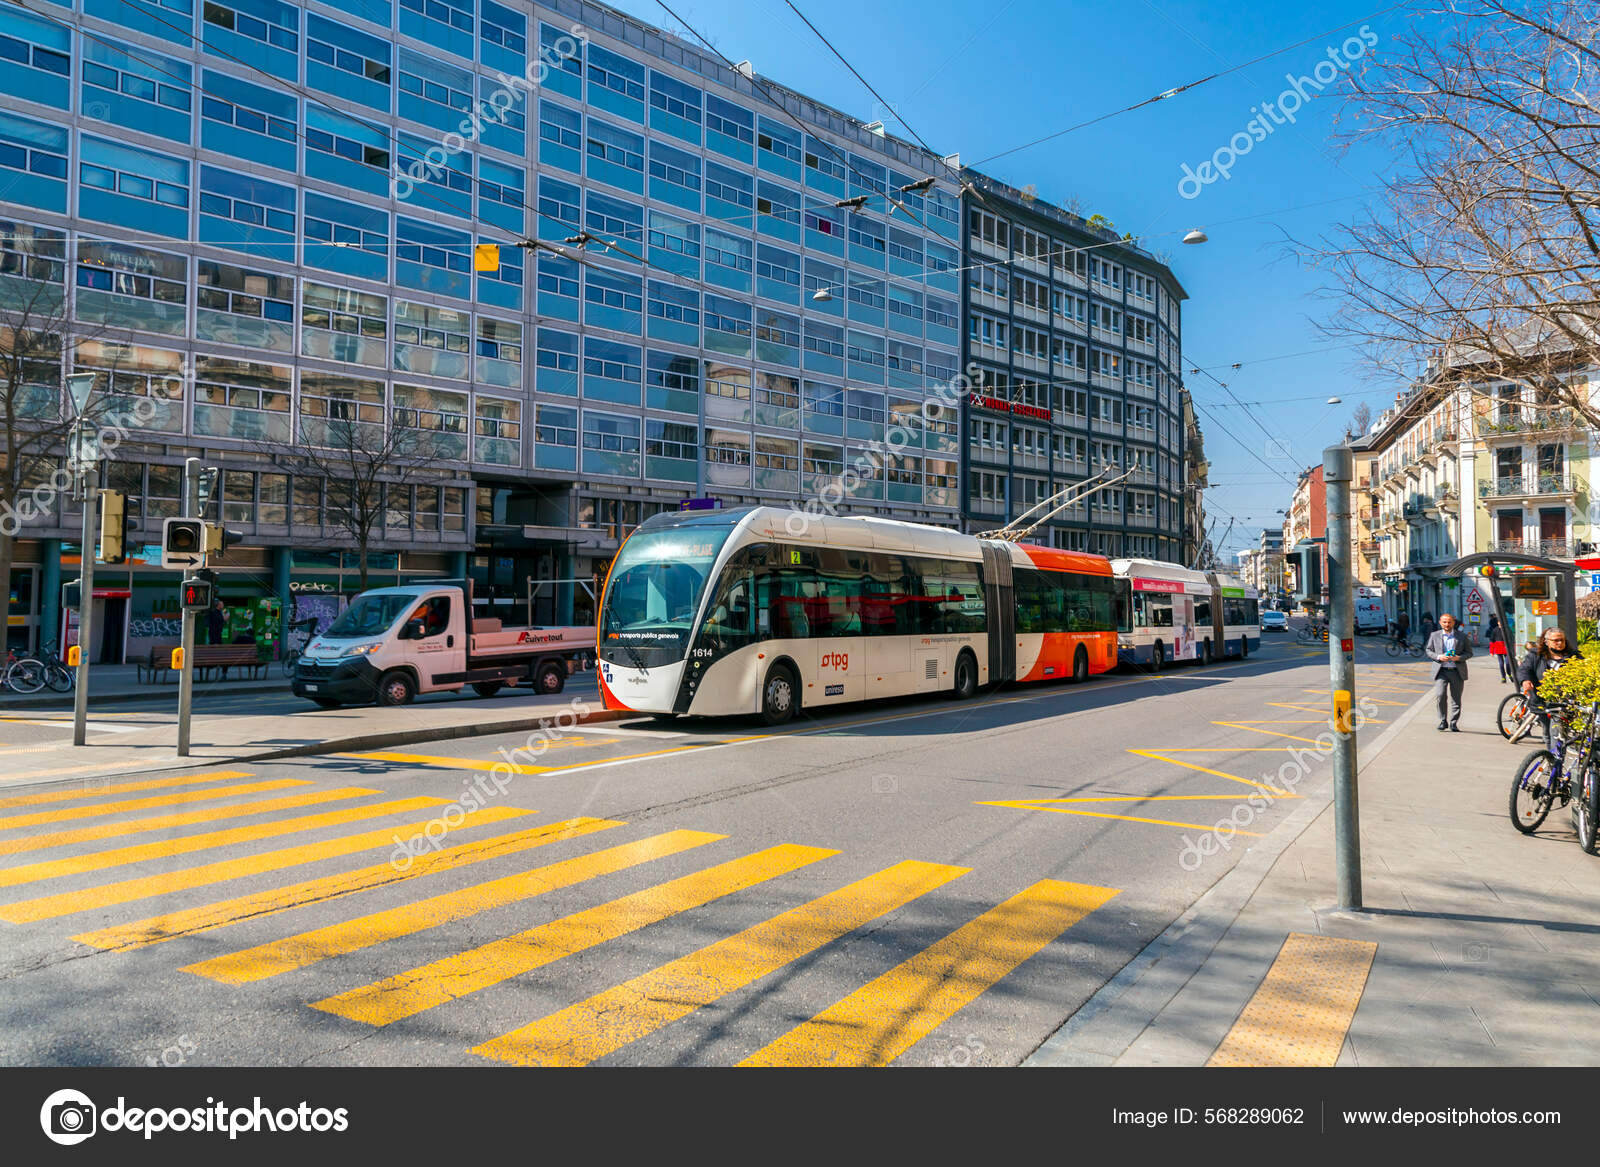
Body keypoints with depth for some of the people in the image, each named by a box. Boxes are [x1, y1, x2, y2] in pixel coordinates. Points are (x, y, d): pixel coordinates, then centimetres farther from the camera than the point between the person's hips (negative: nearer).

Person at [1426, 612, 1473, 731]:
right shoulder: (1434, 635, 7)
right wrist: (1438, 657, -10)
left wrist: (1459, 658, -12)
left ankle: (1453, 723, 15)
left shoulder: (1462, 636, 6)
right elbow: (1428, 650, 10)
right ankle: (1443, 721, -1)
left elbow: (1469, 652, 8)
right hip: (1441, 671, -1)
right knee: (1440, 695, -15)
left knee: (1456, 699, 4)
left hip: (1457, 671, 1)